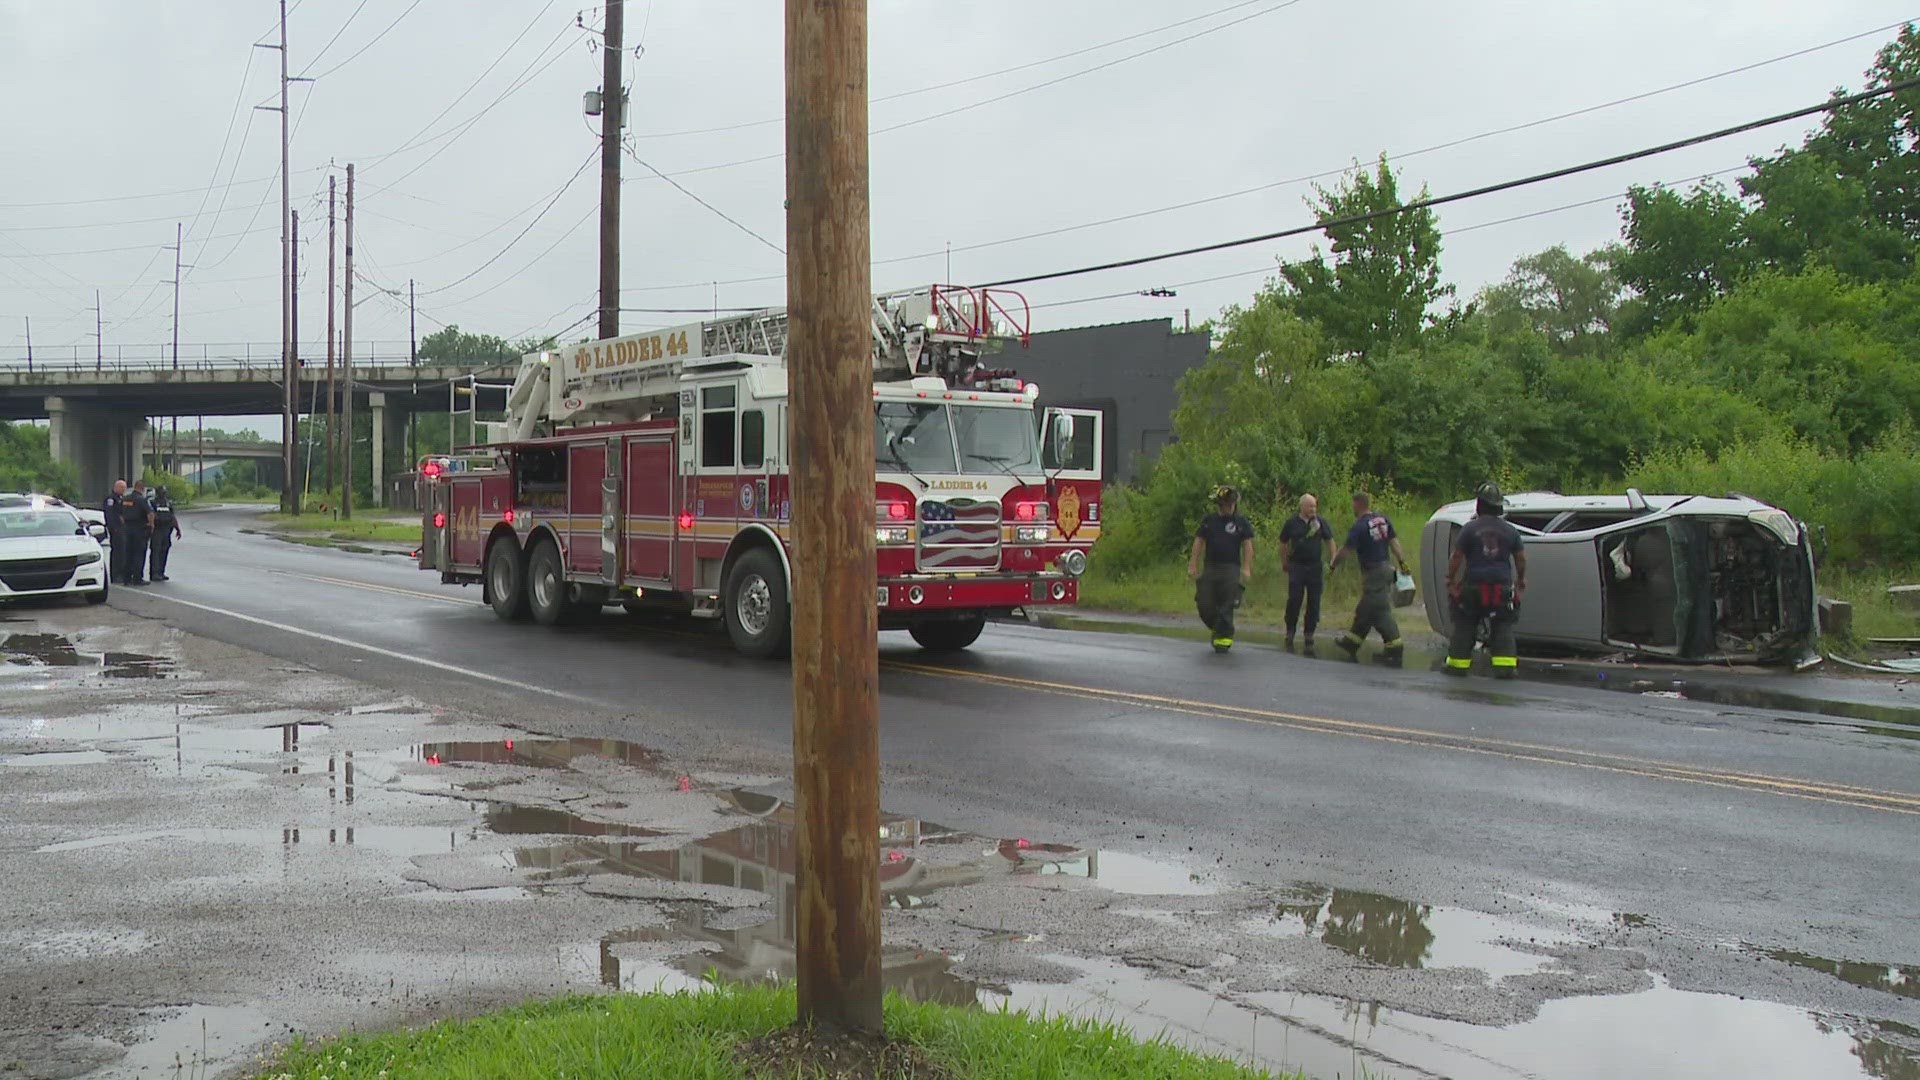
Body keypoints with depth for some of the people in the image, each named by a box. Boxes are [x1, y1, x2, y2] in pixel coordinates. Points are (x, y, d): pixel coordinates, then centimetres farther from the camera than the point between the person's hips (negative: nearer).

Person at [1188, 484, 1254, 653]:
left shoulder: (1242, 523, 4)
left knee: (1226, 607, -5)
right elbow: (1198, 543, 9)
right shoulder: (1208, 521, 10)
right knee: (1204, 604, 0)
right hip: (1209, 568, 3)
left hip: (1231, 569, -3)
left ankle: (1223, 638, 2)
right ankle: (1217, 628, 24)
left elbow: (1247, 545, -1)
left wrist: (1246, 568, -12)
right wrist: (1193, 565, 1)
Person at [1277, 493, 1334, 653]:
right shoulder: (1292, 523, 0)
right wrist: (1284, 563, 13)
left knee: (1314, 602, 3)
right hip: (1296, 566, -1)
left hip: (1315, 567, 1)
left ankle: (1309, 636, 12)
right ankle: (1290, 635, 7)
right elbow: (1283, 543, 11)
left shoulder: (1321, 522, 2)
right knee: (1294, 600, -4)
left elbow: (1329, 541, 9)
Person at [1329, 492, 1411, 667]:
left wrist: (1332, 564, 1)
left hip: (1373, 572, -9)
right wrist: (1402, 562, 8)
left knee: (1380, 611, -7)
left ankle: (1395, 647, -11)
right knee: (1364, 611, 17)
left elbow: (1345, 549, -14)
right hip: (1385, 569, 9)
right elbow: (1394, 541, 7)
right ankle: (1350, 643, 29)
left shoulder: (1360, 526, -15)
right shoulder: (1383, 520, 8)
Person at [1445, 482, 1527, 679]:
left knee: (1464, 626, 8)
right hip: (1502, 586, 2)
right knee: (1503, 628, 6)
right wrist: (1521, 578, 27)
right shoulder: (1510, 530, 4)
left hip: (1473, 586, -2)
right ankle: (1505, 666, -2)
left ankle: (1458, 664, 11)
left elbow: (1456, 556, -6)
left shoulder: (1470, 528, -6)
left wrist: (1450, 578, 6)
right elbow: (1521, 557, 11)